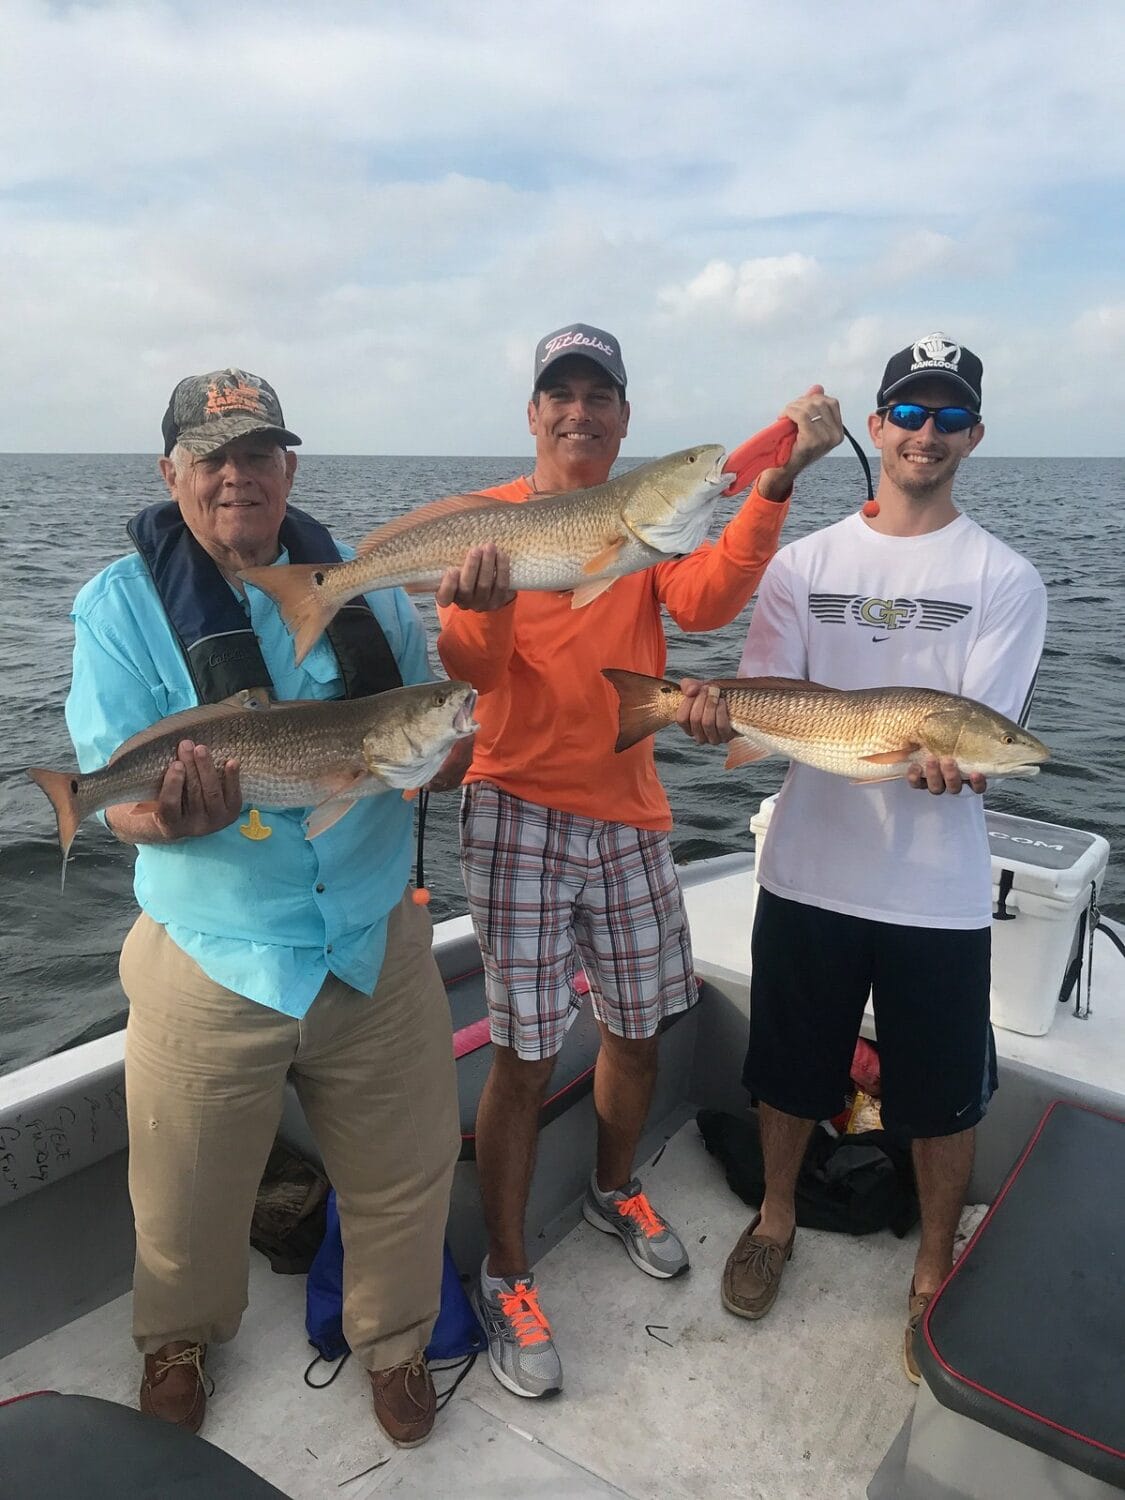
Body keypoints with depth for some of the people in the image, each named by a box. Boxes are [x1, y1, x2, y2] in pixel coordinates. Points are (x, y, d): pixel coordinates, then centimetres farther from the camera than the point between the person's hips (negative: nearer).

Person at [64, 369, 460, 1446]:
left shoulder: (358, 586, 4)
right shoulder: (122, 604, -4)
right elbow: (121, 805, -10)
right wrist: (182, 812, -33)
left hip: (378, 945, 3)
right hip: (212, 957, -2)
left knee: (402, 1176, 15)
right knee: (188, 1199, 17)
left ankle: (392, 1339, 45)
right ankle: (177, 1340, 50)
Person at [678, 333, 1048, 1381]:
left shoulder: (1004, 579, -2)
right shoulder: (804, 562, 4)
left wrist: (949, 764, -33)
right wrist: (718, 709, -27)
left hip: (938, 889, -1)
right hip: (809, 869, 2)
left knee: (942, 1097, 13)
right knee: (790, 1067, 18)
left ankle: (935, 1274, 39)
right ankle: (777, 1217, 45)